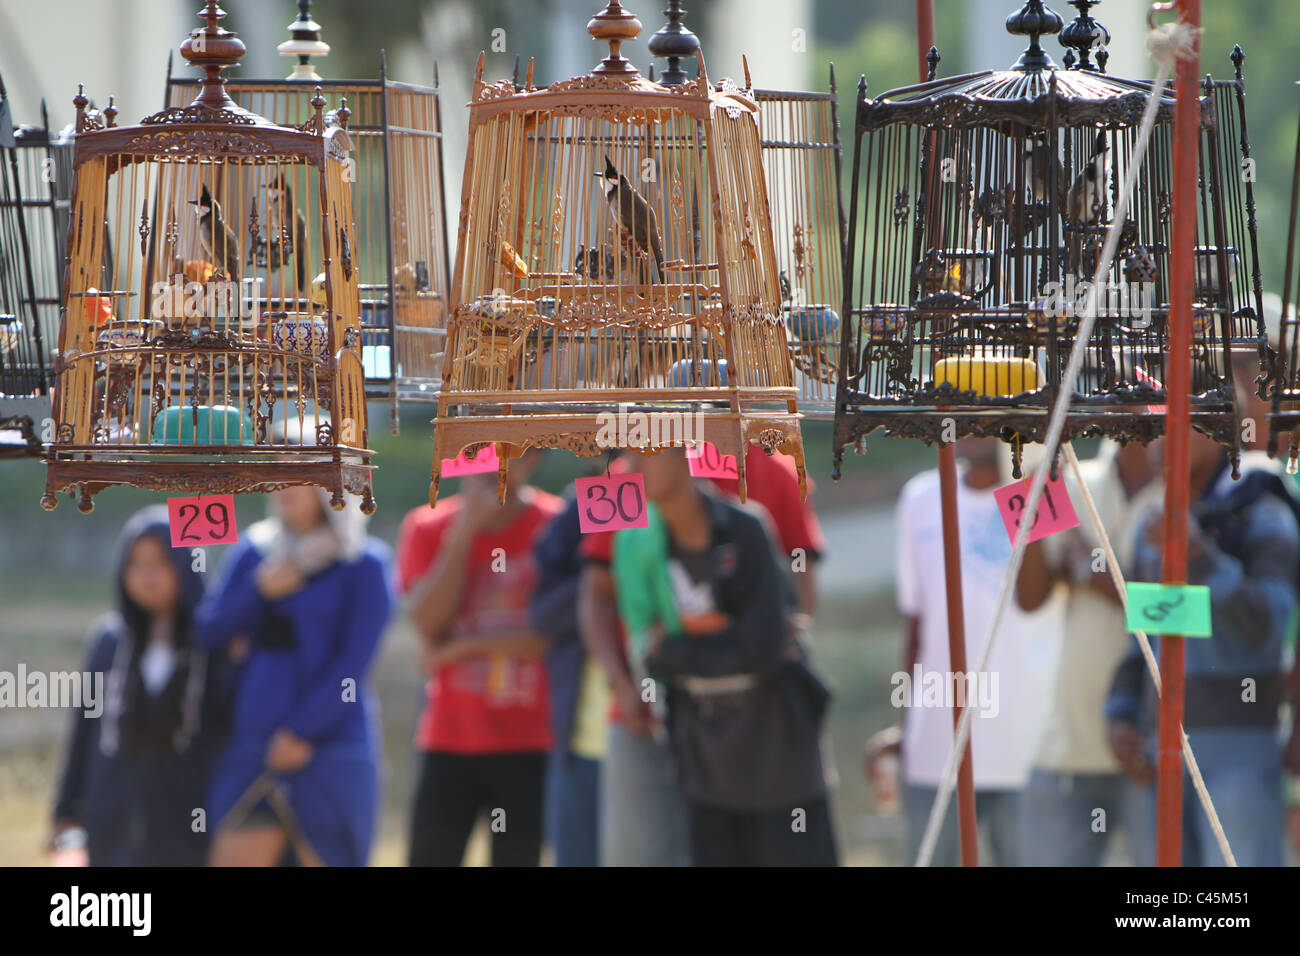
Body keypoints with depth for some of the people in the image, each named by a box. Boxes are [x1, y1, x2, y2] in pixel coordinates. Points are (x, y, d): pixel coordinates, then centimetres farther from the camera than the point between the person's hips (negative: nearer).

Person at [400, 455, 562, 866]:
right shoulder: (427, 528, 6)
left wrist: (469, 645, -9)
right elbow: (429, 621, -9)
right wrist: (466, 530, -12)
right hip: (450, 741, 2)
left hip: (527, 746, -2)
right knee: (430, 859, -4)